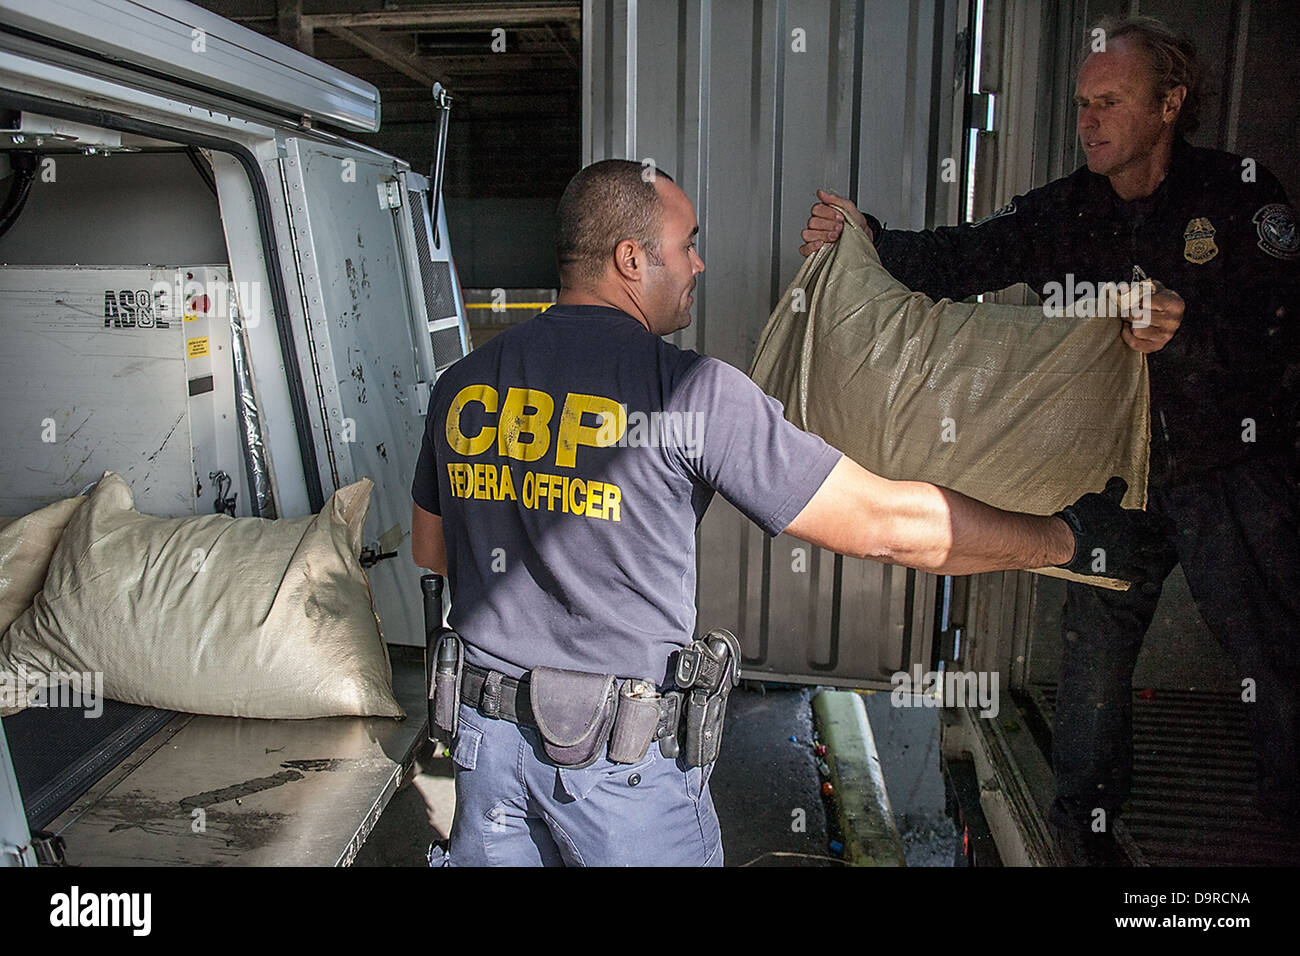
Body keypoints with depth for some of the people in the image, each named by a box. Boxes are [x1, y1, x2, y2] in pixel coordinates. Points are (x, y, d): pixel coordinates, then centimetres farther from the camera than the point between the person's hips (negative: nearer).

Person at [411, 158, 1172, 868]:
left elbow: (430, 550, 13)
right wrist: (1074, 537, -4)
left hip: (486, 732, 5)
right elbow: (888, 525, -17)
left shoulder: (463, 384, -2)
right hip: (622, 759, -4)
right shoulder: (690, 390, -19)